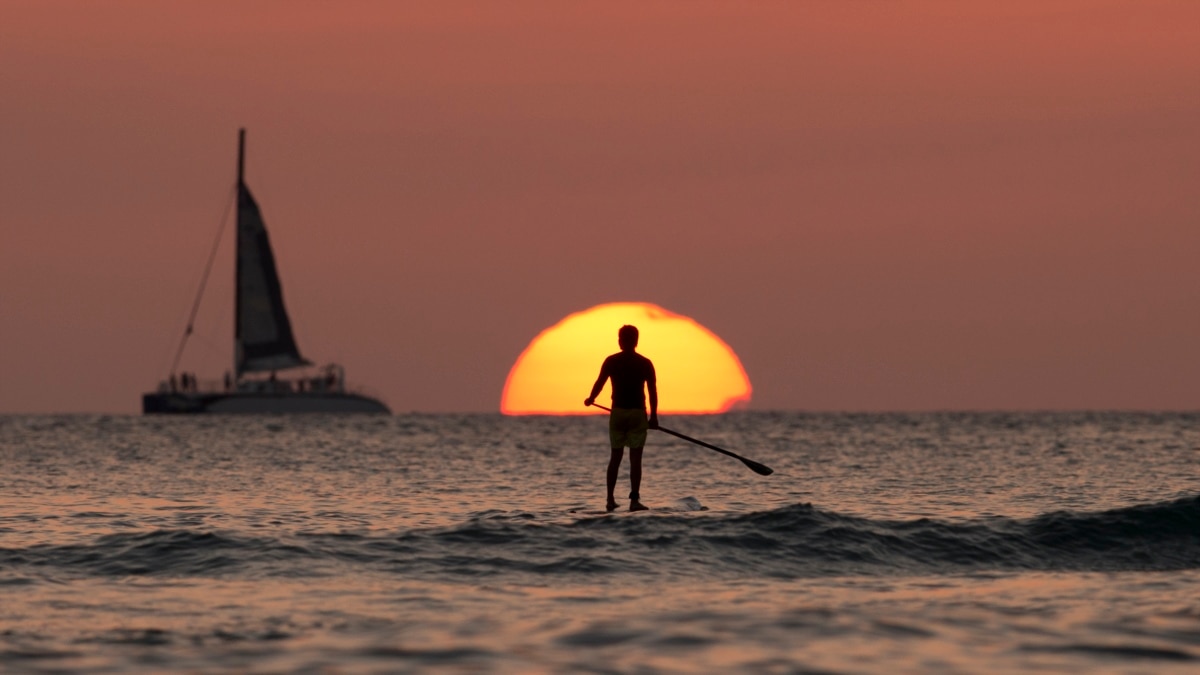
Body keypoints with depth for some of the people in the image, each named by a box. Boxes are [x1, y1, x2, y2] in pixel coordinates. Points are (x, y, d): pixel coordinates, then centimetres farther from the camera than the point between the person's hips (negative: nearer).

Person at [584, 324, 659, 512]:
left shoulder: (611, 361, -1)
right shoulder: (645, 363, -1)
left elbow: (599, 383, -5)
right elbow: (652, 391, -4)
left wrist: (590, 399, 14)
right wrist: (654, 416, 2)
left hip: (618, 412, 1)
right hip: (638, 413, -1)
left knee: (615, 456, 12)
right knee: (635, 457, -2)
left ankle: (610, 499, 12)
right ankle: (634, 499, -10)